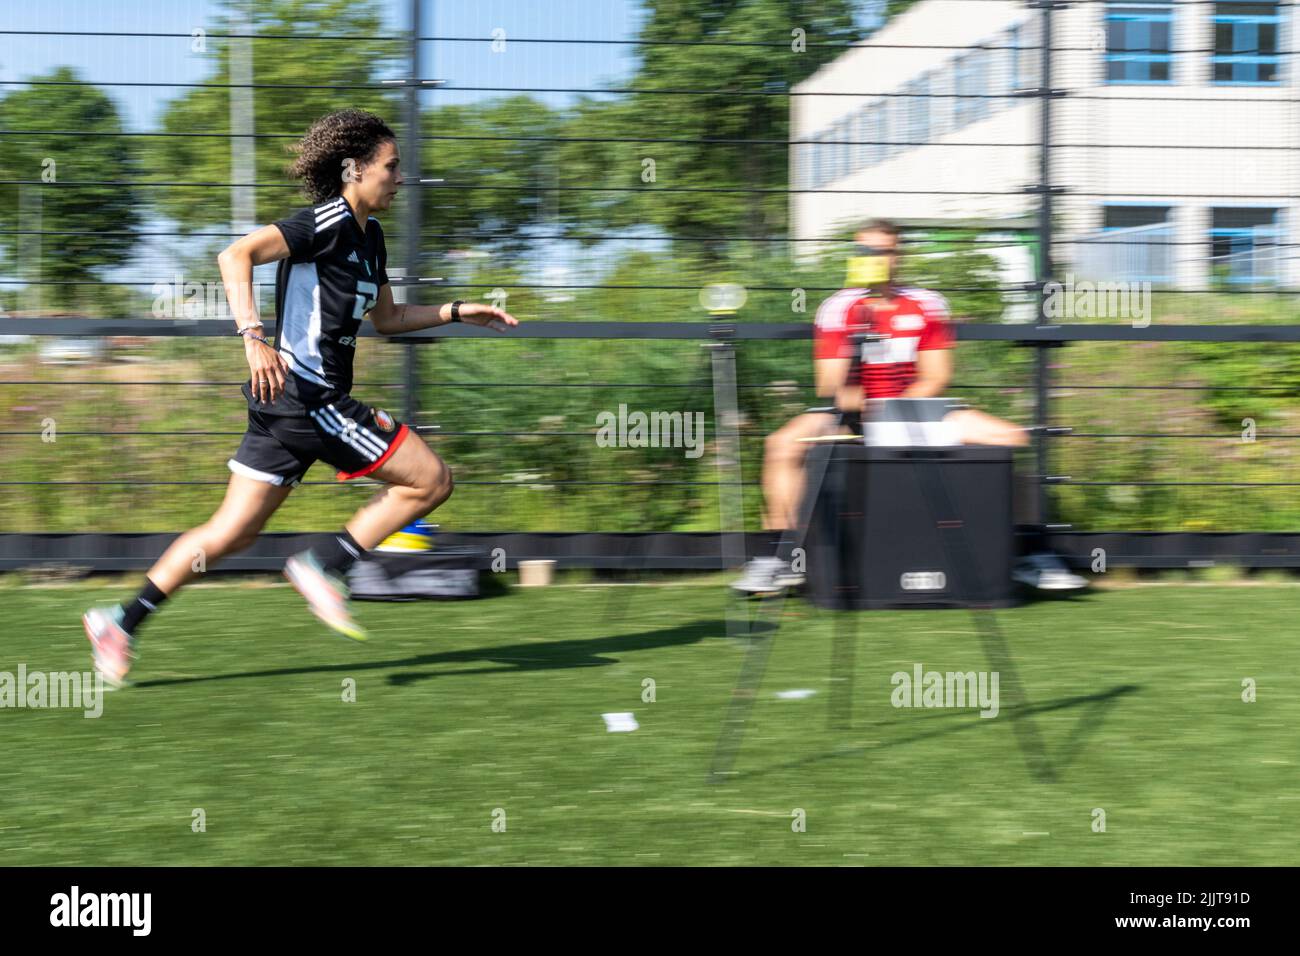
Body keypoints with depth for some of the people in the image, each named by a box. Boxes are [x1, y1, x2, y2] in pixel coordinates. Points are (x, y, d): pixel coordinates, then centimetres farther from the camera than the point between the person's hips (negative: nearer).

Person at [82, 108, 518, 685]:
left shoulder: (368, 236, 18)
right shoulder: (328, 222, -11)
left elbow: (387, 319, 30)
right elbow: (235, 255, -21)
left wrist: (457, 312, 21)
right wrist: (253, 337, -31)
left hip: (289, 400, 9)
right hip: (306, 394, -9)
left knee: (232, 532, 9)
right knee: (431, 480, -5)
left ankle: (123, 621, 10)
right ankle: (323, 566, -4)